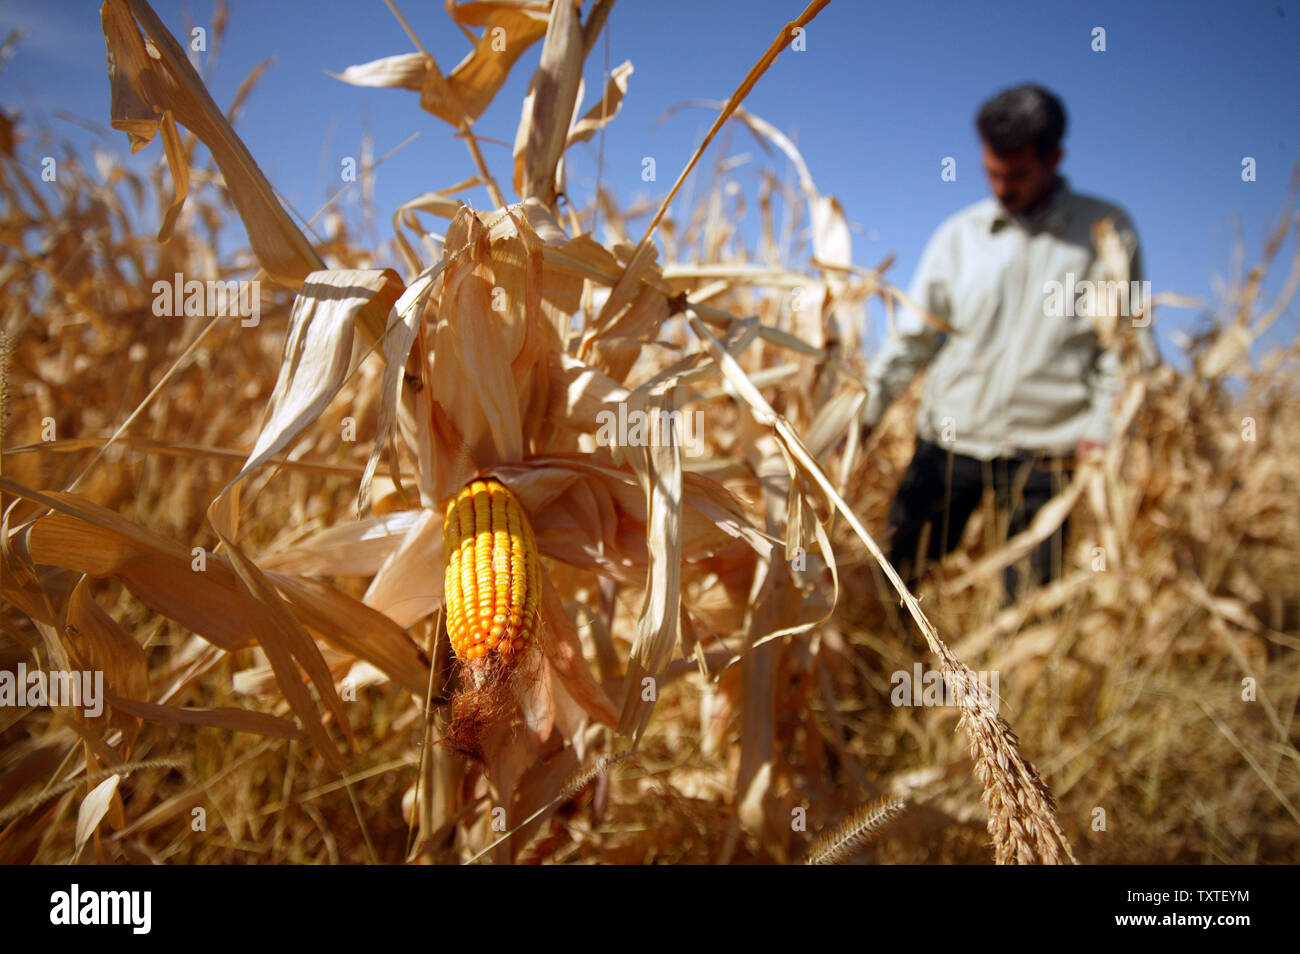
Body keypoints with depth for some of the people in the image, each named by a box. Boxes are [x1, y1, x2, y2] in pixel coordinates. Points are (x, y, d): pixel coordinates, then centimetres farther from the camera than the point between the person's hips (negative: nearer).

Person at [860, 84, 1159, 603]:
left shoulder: (1107, 230, 3)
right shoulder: (959, 234, 6)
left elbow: (1129, 340, 3)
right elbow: (913, 337, 6)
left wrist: (1103, 425, -9)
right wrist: (868, 404, -7)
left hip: (1042, 447, -1)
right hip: (949, 438, 2)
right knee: (897, 574, 5)